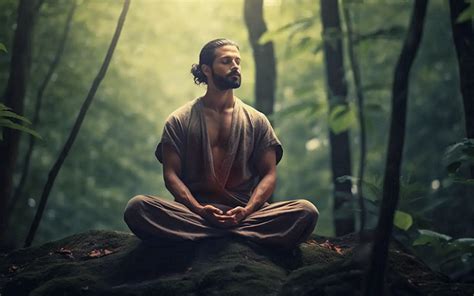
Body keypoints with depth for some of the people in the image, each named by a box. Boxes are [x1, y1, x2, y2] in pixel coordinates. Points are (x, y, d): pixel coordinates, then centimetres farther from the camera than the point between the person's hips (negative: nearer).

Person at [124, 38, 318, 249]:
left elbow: (269, 174, 8)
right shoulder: (179, 121, 11)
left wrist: (247, 211, -12)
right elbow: (171, 174, 3)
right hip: (194, 213, -1)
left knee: (306, 211, -26)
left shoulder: (256, 121, 15)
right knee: (137, 207, -31)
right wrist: (199, 210, -16)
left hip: (246, 214, 1)